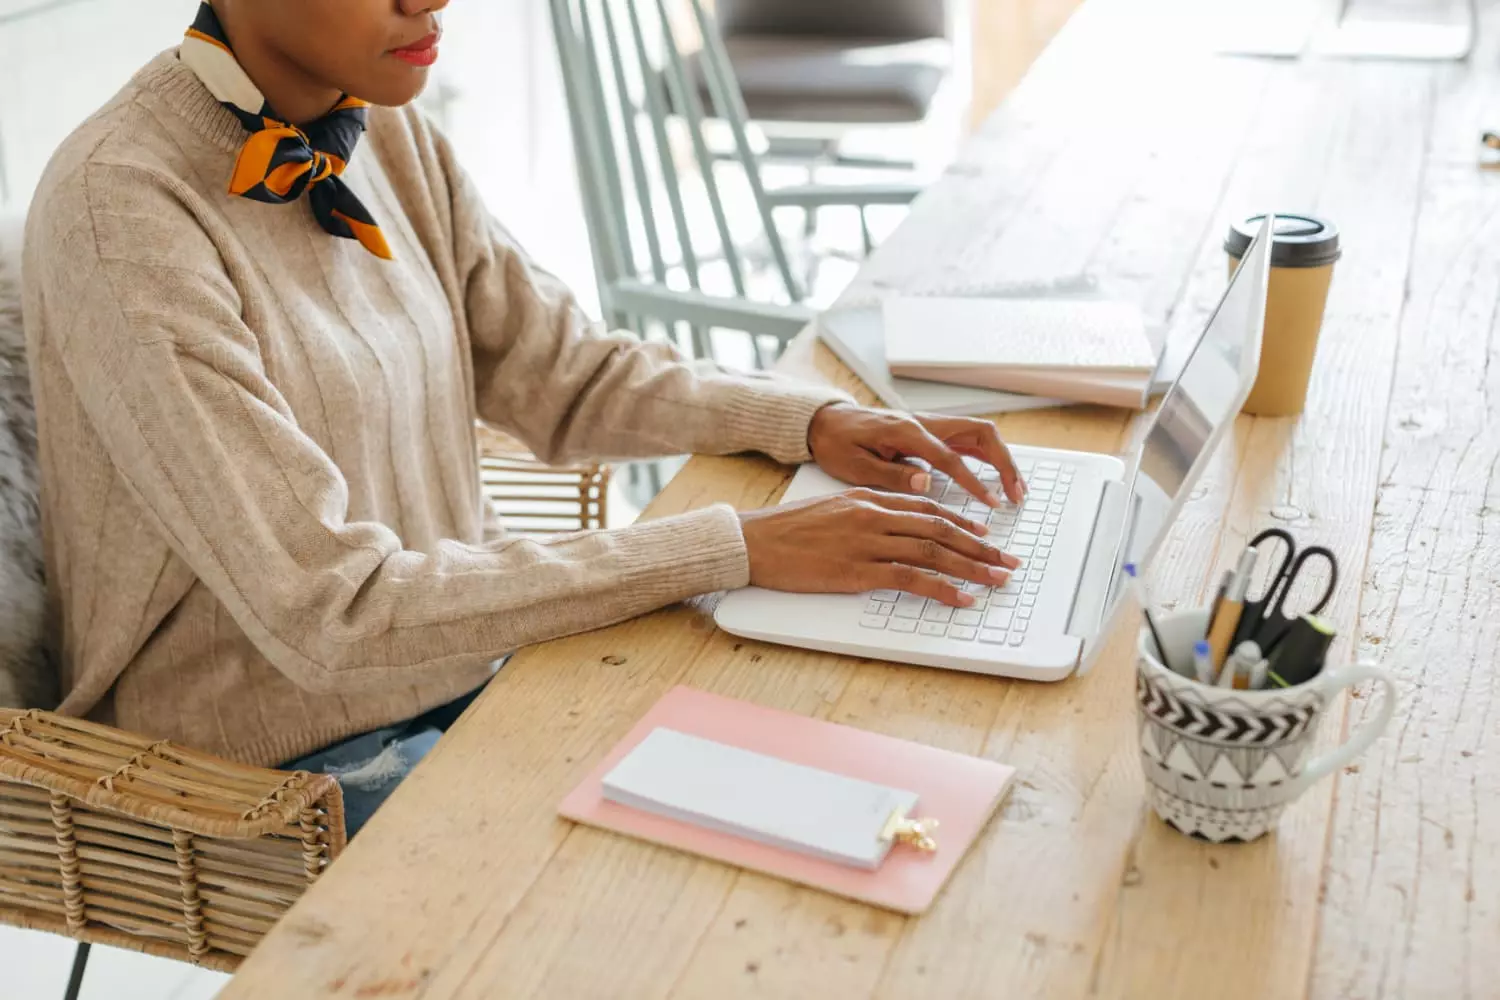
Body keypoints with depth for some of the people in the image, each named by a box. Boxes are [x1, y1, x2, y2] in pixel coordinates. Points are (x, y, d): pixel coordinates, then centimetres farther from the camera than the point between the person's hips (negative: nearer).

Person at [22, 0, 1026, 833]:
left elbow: (563, 371, 9)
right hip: (297, 760, -6)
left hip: (471, 658, 6)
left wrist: (812, 420, -8)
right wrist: (738, 548, -28)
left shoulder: (388, 137, -1)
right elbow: (330, 612, -26)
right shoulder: (123, 207, -23)